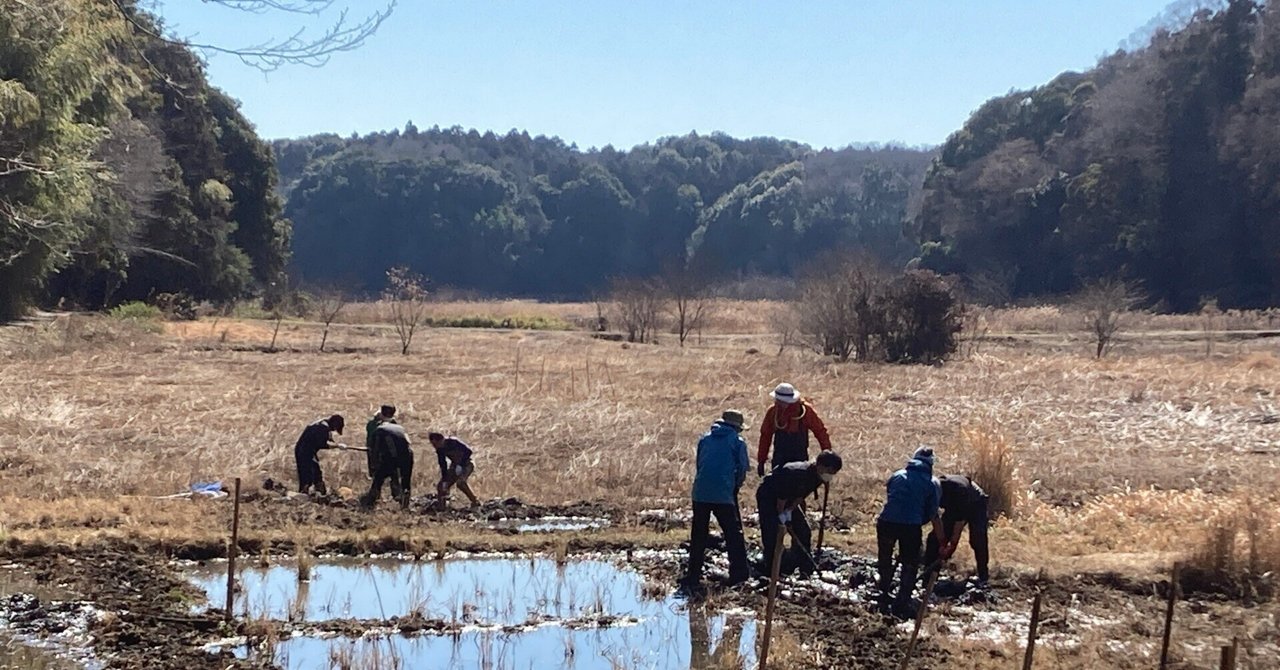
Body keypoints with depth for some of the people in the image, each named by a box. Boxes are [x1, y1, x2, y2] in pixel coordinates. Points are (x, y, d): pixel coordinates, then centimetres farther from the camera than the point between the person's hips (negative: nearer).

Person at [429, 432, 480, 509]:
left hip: (466, 464, -7)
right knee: (442, 486, -4)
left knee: (460, 482, -31)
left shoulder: (453, 442, -24)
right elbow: (443, 465, 1)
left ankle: (475, 502, -20)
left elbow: (468, 451, -24)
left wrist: (460, 465, -27)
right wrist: (444, 480, -5)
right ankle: (440, 506, 5)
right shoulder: (440, 450, -4)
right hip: (455, 465, 7)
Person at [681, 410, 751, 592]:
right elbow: (743, 469, 4)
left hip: (700, 493, 4)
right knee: (733, 534, 6)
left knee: (698, 535, 12)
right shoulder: (738, 442, 4)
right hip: (724, 495, -4)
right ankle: (738, 575, 3)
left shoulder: (705, 439, 16)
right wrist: (735, 486, 24)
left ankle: (693, 575, 14)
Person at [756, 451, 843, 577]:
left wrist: (790, 511, -11)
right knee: (771, 533, -17)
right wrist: (781, 515, -19)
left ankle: (807, 567, 13)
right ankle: (770, 569, -10)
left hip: (788, 498, 8)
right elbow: (781, 497, -30)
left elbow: (801, 496, -4)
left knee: (803, 530, 5)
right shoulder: (798, 473, -39)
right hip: (768, 495, -8)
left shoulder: (818, 477, -14)